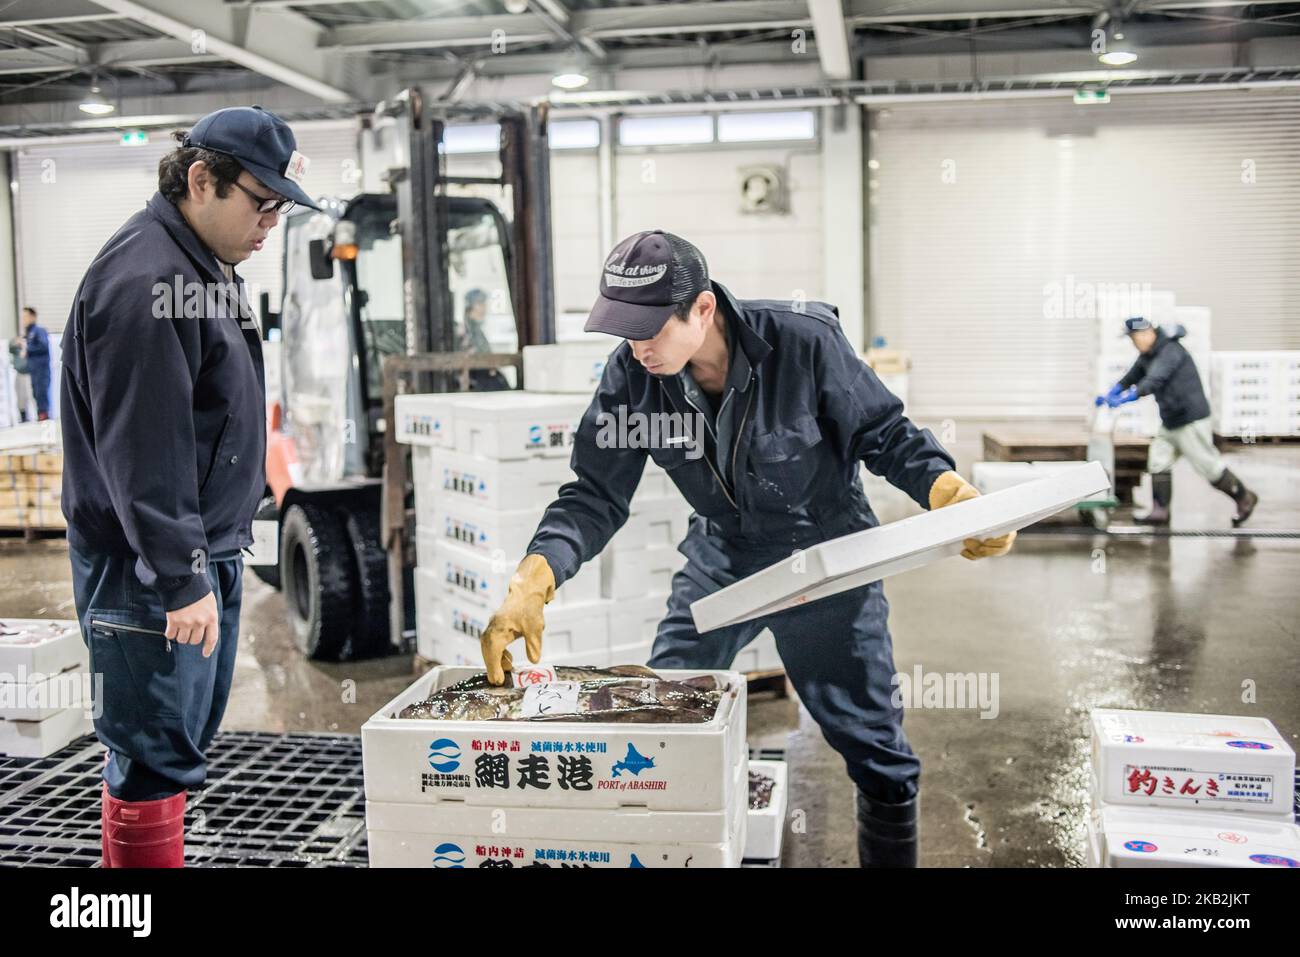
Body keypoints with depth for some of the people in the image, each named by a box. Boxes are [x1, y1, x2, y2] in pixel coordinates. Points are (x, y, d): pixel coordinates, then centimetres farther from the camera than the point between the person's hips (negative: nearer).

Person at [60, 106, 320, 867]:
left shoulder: (208, 268, 14)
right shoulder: (145, 280, -19)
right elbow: (144, 454, -24)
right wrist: (181, 580, -23)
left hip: (206, 553, 10)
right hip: (149, 569, -10)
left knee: (181, 740, 18)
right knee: (157, 755, -3)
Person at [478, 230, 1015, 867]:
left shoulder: (804, 343, -26)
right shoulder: (631, 375, -16)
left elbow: (887, 436, -14)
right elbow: (595, 496, -15)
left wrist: (952, 494, -32)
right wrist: (530, 584, -30)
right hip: (720, 558, 3)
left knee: (875, 747, 4)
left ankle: (890, 857, 30)